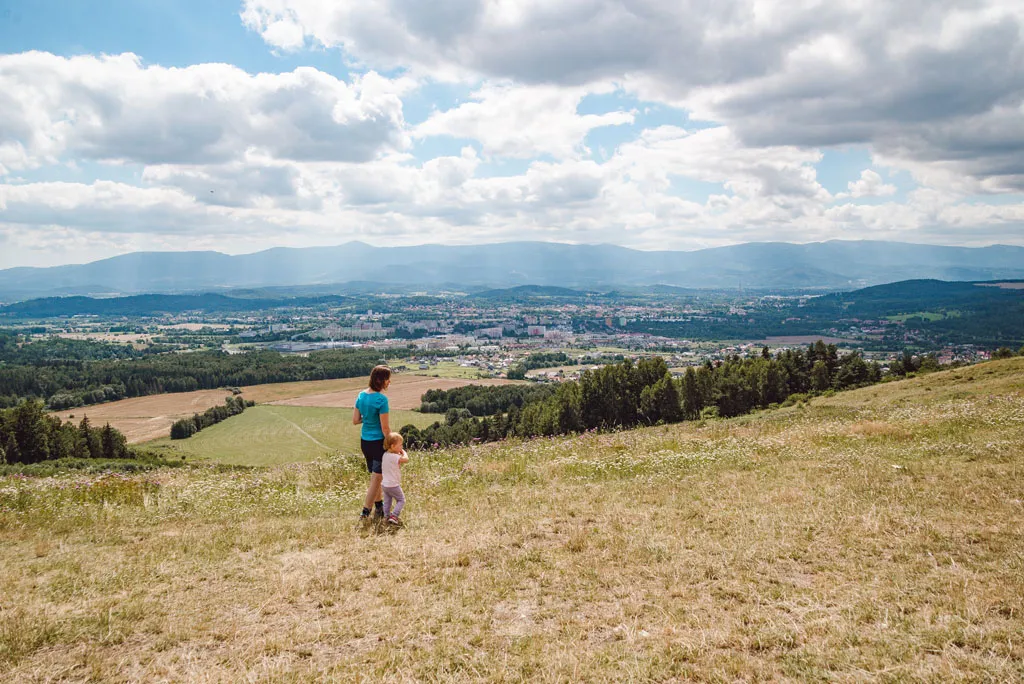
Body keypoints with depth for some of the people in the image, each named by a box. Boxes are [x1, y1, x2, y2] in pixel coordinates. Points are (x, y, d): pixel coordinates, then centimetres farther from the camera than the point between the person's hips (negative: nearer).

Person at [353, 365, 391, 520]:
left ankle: (379, 507, 33)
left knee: (375, 476, 21)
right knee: (376, 478, 6)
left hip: (364, 441, 7)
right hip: (378, 442, -7)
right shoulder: (381, 399, -21)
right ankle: (365, 512, 10)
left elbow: (355, 420, 6)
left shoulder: (361, 395, 1)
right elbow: (385, 428, -19)